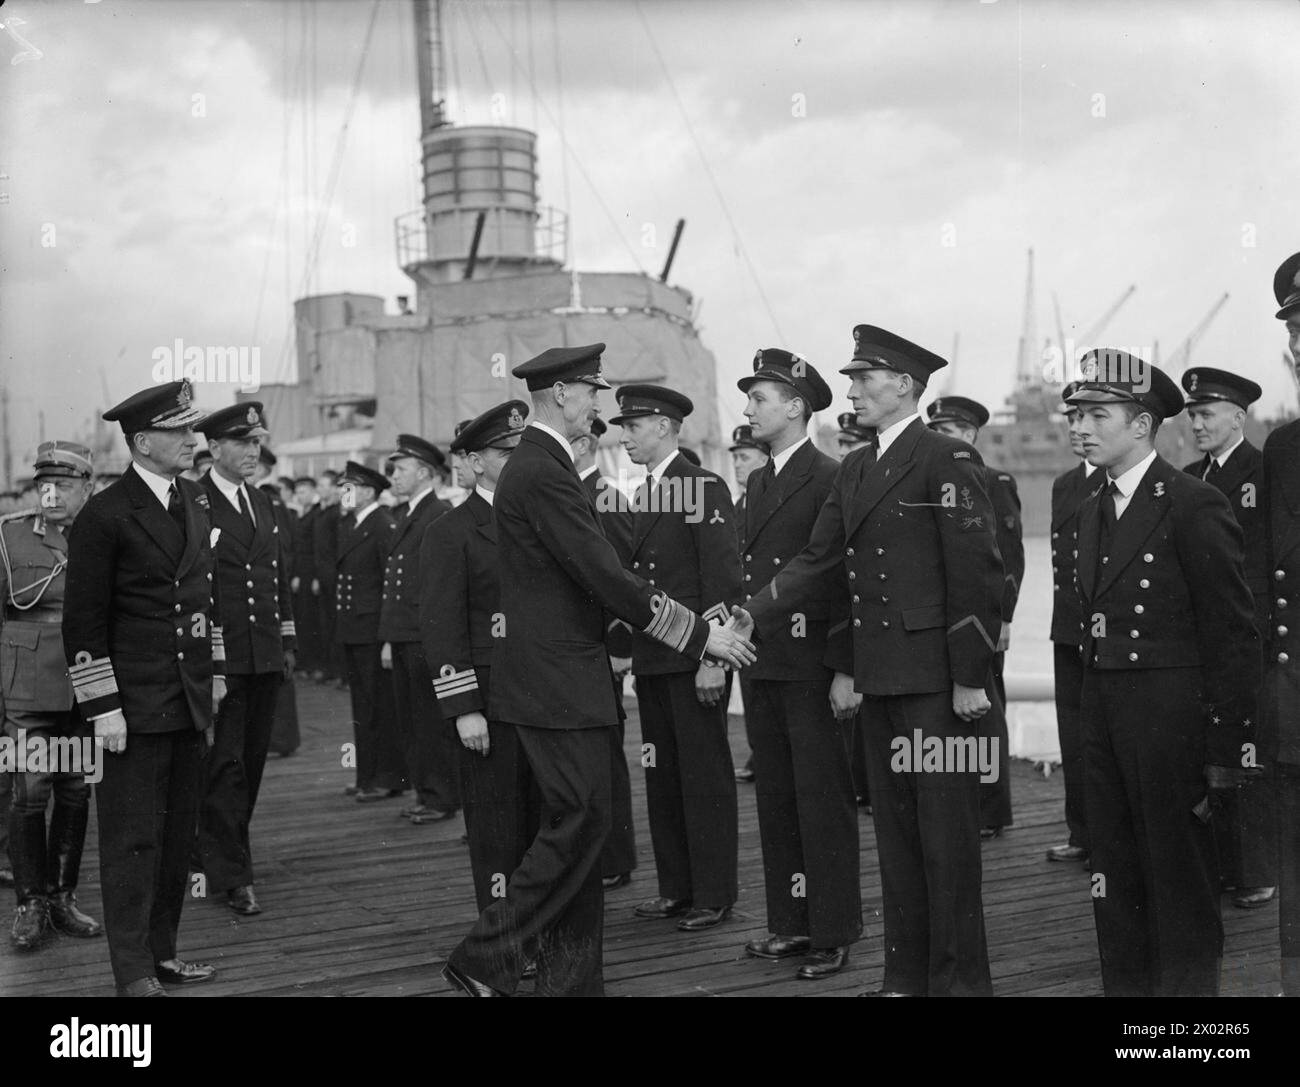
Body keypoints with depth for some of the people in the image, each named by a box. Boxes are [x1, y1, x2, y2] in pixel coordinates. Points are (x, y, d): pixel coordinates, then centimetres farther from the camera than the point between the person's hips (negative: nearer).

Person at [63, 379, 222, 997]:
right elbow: (83, 622, -11)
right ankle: (134, 973, 7)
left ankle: (163, 954, 24)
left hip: (189, 702, 7)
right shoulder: (105, 516, -11)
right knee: (133, 840, 0)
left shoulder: (196, 503, 12)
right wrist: (102, 707, -14)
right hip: (134, 705, -7)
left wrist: (215, 670, 17)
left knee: (178, 836, 13)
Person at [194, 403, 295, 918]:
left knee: (252, 760, 11)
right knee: (224, 763, -5)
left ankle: (220, 850, 25)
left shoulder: (262, 504, 17)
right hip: (217, 658, -7)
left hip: (265, 659, 7)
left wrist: (287, 642, 19)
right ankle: (232, 874, -2)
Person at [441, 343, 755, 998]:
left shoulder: (538, 465, 16)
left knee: (577, 826, 12)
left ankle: (572, 977, 18)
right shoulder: (541, 473, -17)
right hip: (554, 680, -10)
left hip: (559, 674, 10)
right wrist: (699, 634, -15)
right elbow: (603, 575, -21)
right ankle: (486, 959, -1)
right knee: (579, 823, -7)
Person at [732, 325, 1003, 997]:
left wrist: (970, 678, -15)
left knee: (947, 832, -1)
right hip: (878, 677, 8)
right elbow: (818, 559, 13)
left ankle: (960, 978, 10)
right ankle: (907, 974, 23)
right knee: (895, 829, 13)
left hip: (936, 677, -8)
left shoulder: (947, 460, -10)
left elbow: (976, 571, -13)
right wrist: (752, 615, 1)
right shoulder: (855, 469, 14)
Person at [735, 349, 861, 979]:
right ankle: (790, 924, 22)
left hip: (814, 668, -8)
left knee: (824, 802, 0)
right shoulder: (757, 483, 16)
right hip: (761, 666, 8)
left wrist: (845, 671, -18)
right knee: (776, 800, 12)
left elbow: (848, 582, -14)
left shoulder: (831, 480, -10)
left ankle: (834, 934, 8)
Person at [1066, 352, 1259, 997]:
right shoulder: (1092, 509, 13)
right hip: (1102, 712, 7)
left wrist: (1225, 749, -12)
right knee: (1113, 876, 12)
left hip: (1170, 718, -7)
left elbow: (1234, 636, -11)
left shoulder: (1195, 506, -11)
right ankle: (1125, 985, 23)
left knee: (1180, 873, 3)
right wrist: (1090, 715, 9)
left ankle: (1189, 986, 16)